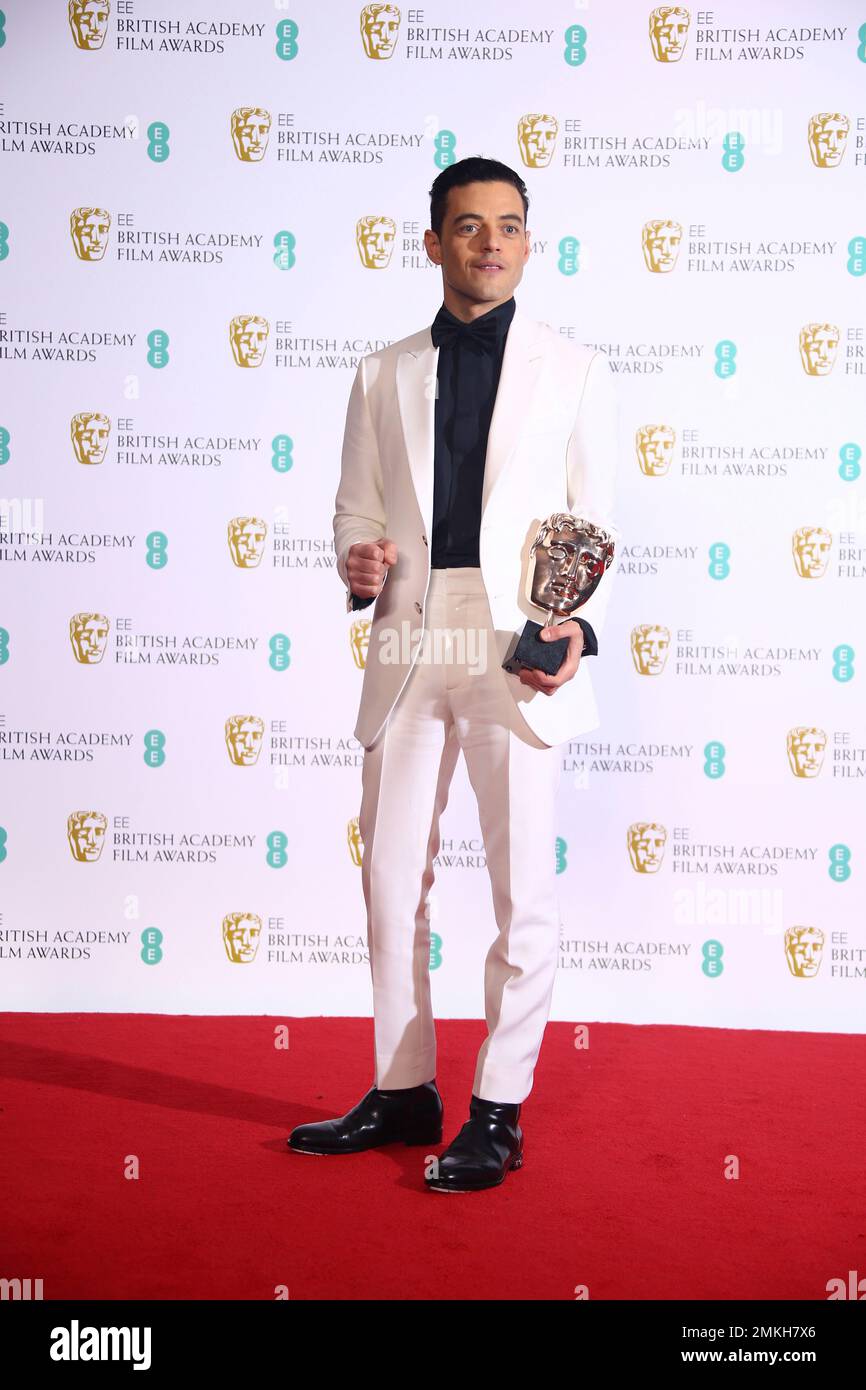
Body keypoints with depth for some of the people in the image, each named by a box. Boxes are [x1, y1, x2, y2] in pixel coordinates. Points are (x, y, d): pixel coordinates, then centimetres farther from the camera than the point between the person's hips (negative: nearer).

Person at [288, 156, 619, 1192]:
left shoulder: (574, 372, 8)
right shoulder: (382, 377, 15)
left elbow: (594, 523, 3)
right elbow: (354, 507, 13)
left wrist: (578, 622, -14)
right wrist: (357, 560, -10)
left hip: (517, 648, -3)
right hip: (408, 644, 3)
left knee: (522, 886, 0)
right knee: (392, 879, 9)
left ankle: (498, 1110, 14)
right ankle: (401, 1090, 25)